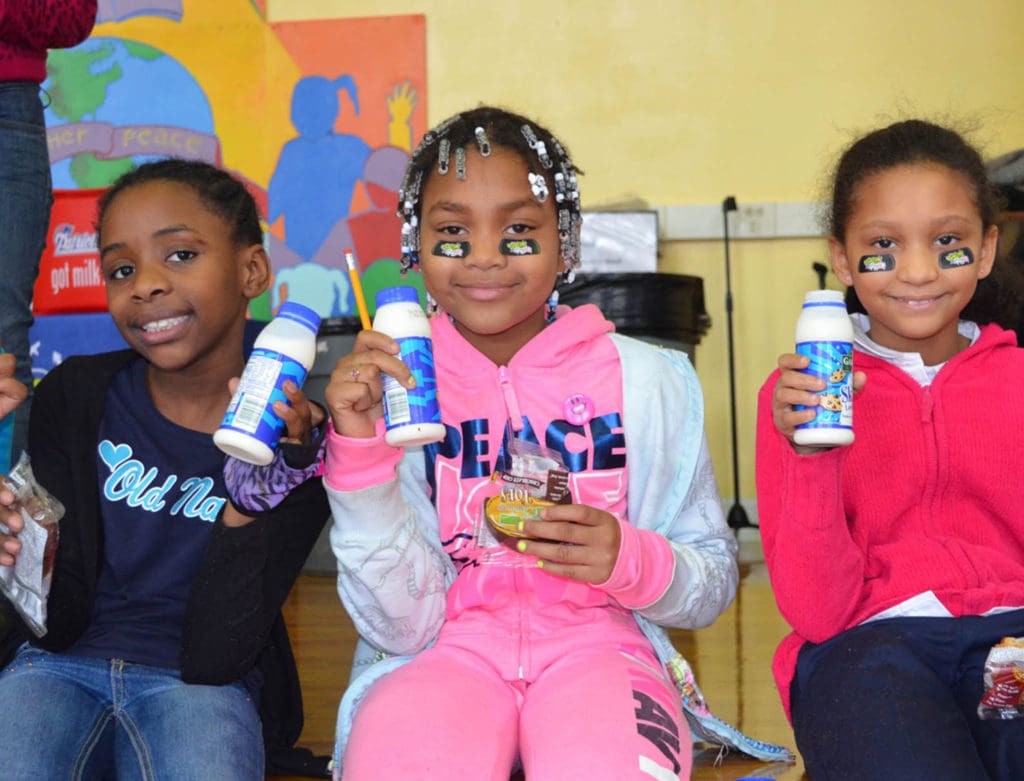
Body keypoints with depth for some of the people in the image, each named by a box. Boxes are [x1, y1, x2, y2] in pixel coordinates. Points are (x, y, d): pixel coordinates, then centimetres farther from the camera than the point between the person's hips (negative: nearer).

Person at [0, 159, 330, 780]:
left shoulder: (296, 438, -8)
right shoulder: (75, 397, -2)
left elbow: (211, 658, -12)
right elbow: (60, 624, -5)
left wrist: (250, 495, -22)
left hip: (201, 684, -1)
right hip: (63, 665, 1)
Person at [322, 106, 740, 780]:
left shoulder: (648, 382, 3)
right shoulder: (388, 386, 1)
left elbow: (715, 584, 8)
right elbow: (404, 629, -3)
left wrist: (630, 560, -15)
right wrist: (360, 456, -16)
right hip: (448, 648, 1)